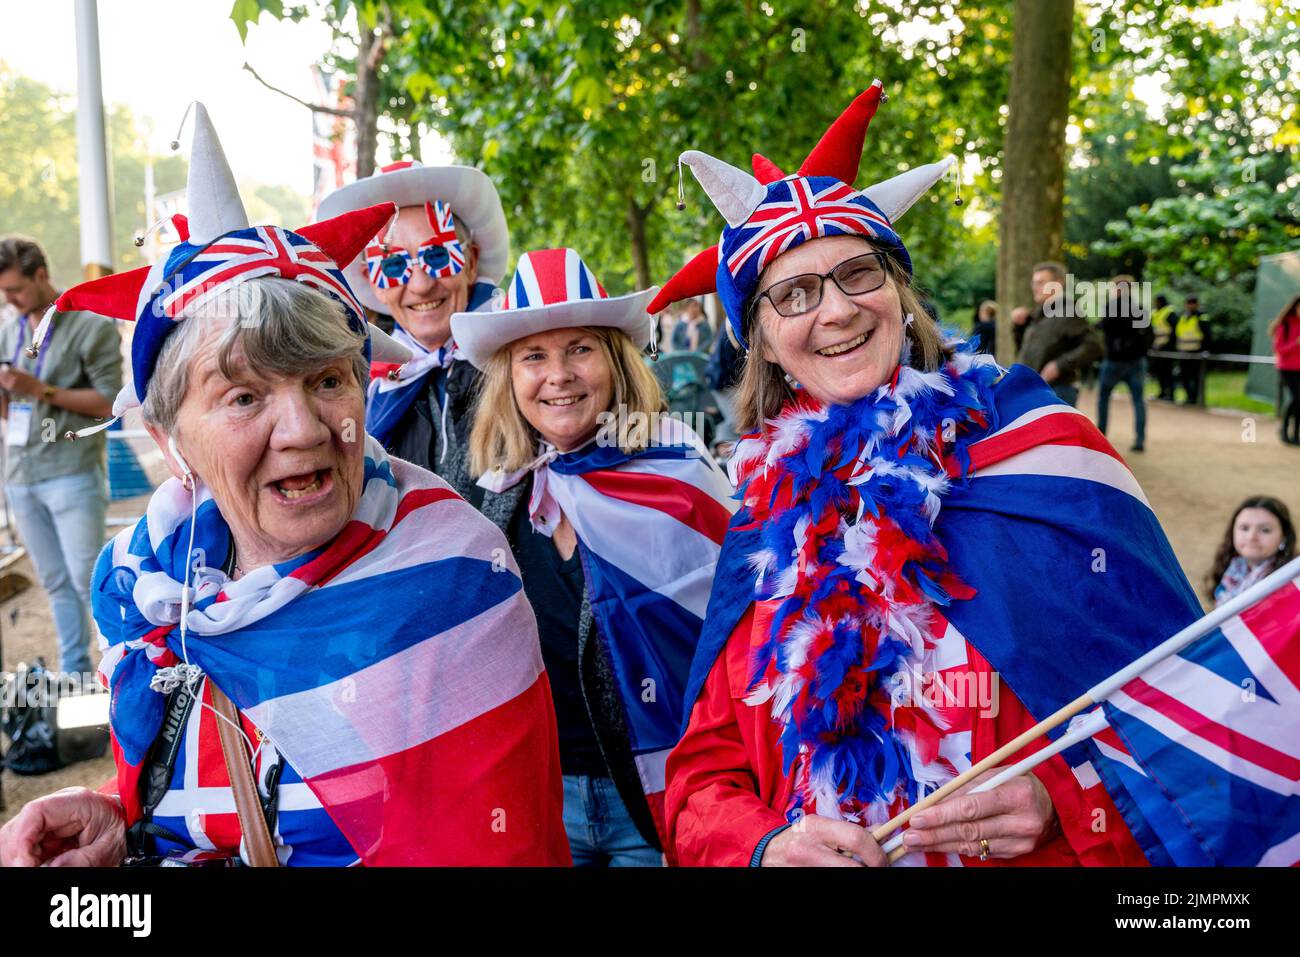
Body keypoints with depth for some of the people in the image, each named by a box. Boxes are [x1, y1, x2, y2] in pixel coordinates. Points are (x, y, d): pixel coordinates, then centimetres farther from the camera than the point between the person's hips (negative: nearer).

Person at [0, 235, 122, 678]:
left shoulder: (92, 326, -5)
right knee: (56, 583, 10)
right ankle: (75, 674, 17)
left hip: (72, 473, -6)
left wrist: (42, 391, -17)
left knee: (88, 580, -7)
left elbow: (107, 401, -9)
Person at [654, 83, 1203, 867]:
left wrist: (1059, 806, -19)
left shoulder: (1037, 447, -5)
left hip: (1025, 853, -1)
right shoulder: (772, 516, 5)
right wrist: (765, 847, -13)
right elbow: (704, 773, 6)